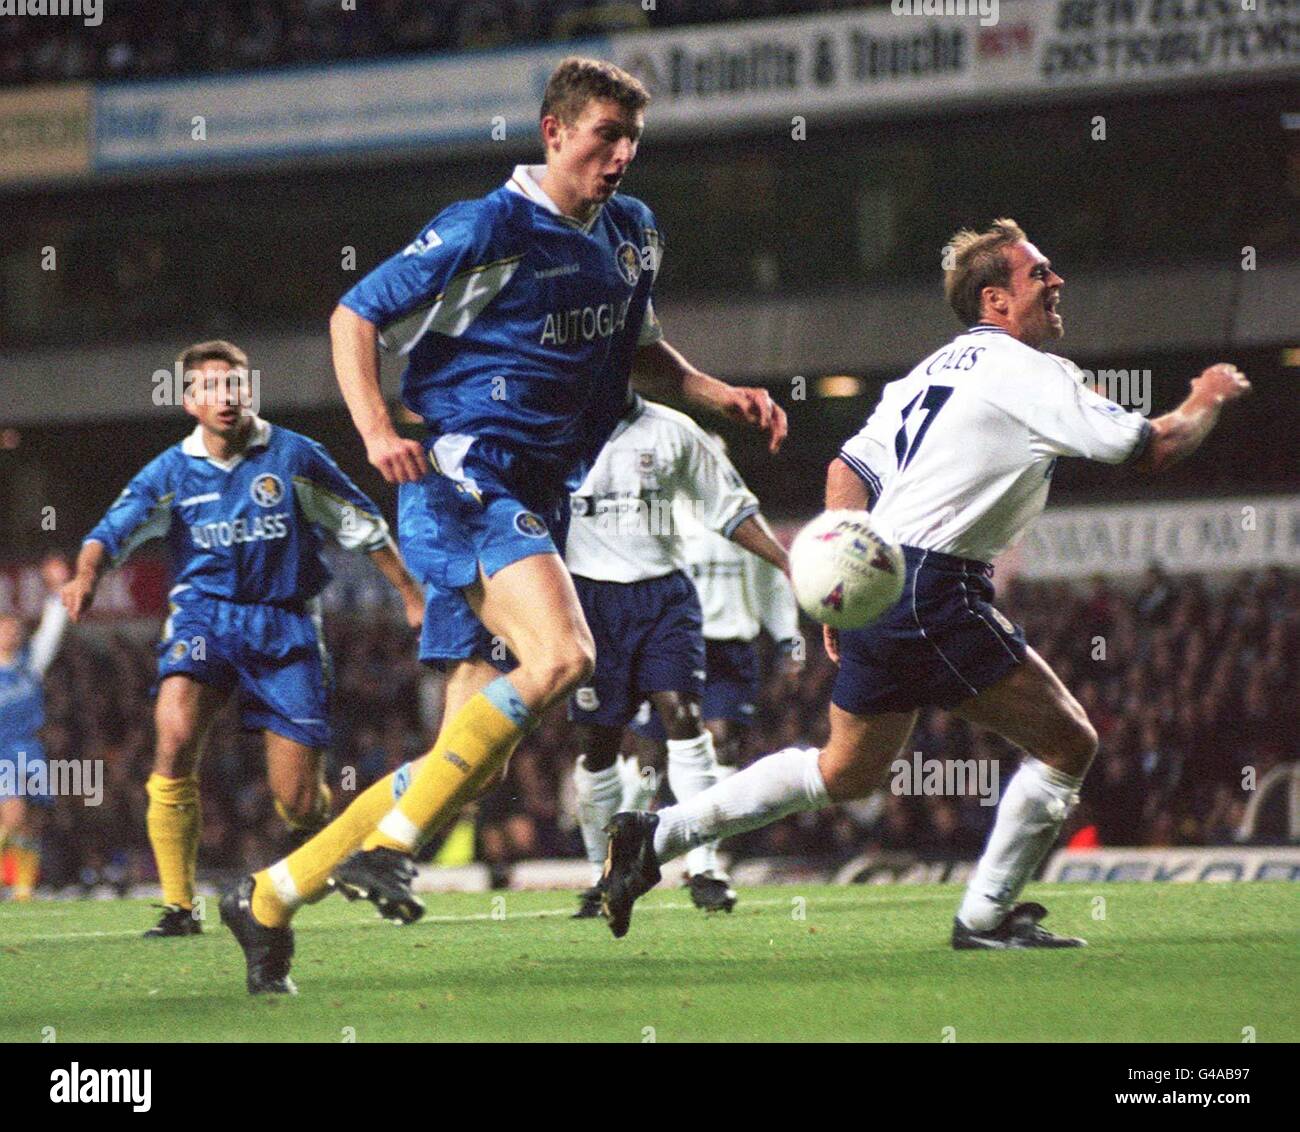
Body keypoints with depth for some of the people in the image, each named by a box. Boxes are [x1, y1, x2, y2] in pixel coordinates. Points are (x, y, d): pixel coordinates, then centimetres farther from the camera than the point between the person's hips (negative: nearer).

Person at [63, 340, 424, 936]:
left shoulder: (293, 456, -2)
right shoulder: (171, 472, 1)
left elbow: (364, 527, 7)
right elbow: (113, 530, -7)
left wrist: (414, 597, 8)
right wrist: (87, 574, -30)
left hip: (285, 624, 0)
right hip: (204, 613, 1)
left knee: (298, 805, -4)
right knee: (175, 739, -29)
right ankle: (178, 905, -20)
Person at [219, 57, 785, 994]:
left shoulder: (632, 234, 14)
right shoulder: (489, 231, -8)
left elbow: (640, 353, 30)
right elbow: (357, 315, -3)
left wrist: (725, 397, 12)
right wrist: (377, 430, -18)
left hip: (537, 503, 8)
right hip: (464, 478, -8)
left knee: (479, 761, 4)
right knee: (562, 655, -31)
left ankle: (270, 898, 12)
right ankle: (385, 847, -25)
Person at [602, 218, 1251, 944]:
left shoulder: (936, 369, 19)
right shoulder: (1028, 373, -7)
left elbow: (849, 470, 19)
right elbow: (1152, 448, -7)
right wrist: (1208, 401, 12)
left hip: (876, 587, 9)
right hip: (935, 592, -9)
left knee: (847, 774, 20)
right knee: (1068, 743, 0)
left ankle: (658, 836, 16)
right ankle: (985, 918, 5)